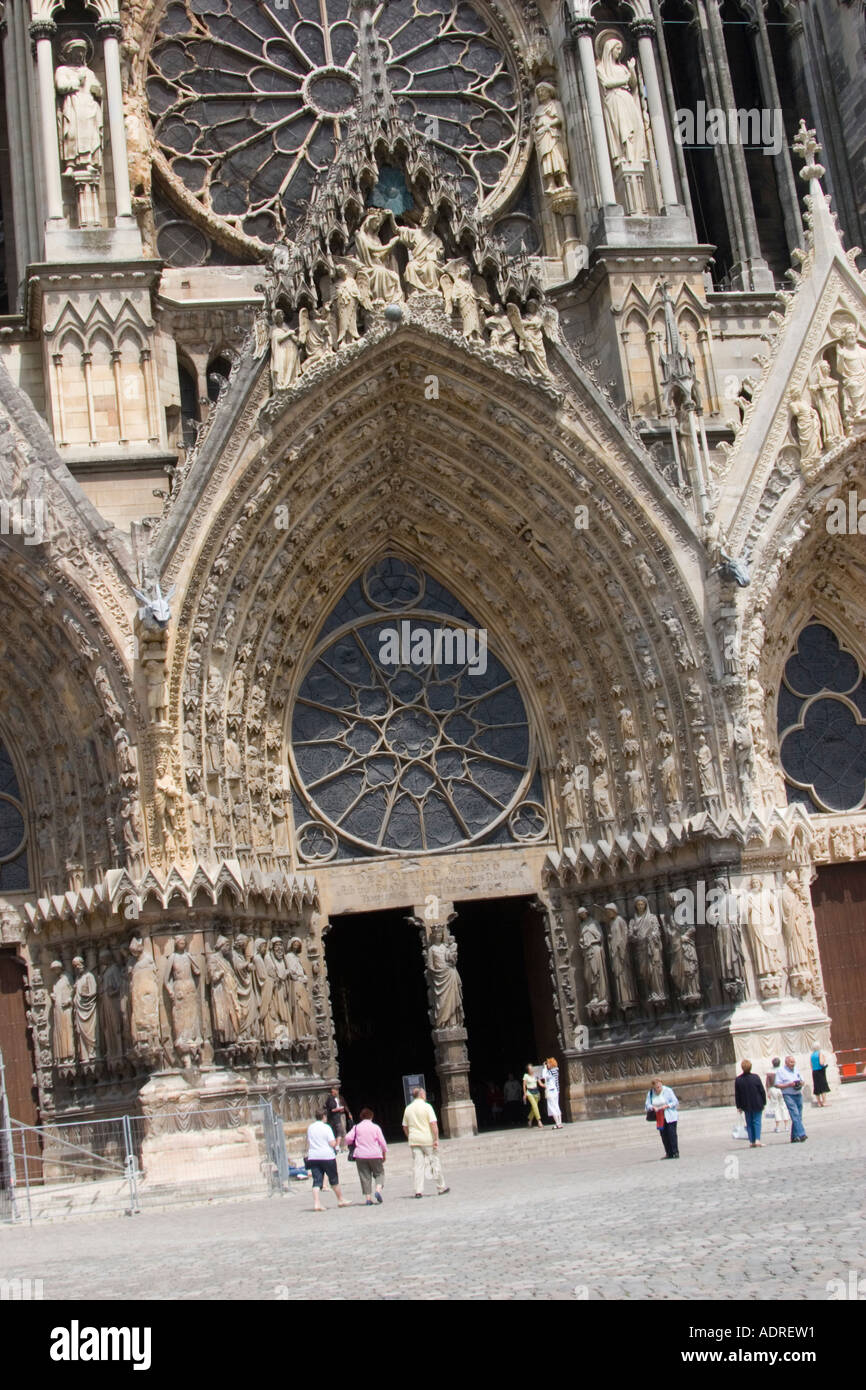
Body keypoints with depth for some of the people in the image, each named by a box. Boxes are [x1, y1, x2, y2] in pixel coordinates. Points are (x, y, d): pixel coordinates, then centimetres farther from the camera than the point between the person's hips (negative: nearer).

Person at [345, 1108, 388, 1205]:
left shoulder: (356, 1127, 3)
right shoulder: (375, 1127, 0)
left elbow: (348, 1138, -5)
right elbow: (382, 1142, 1)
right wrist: (384, 1154, 14)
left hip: (360, 1155, 1)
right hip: (375, 1155, -1)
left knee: (365, 1176, 6)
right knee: (379, 1173, 13)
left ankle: (368, 1197, 0)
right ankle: (378, 1190, -11)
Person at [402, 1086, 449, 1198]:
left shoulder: (408, 1108, 9)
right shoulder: (427, 1107, -6)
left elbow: (405, 1127, 14)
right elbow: (433, 1124, -14)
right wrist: (436, 1139, -13)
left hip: (414, 1141, 4)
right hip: (428, 1139, -4)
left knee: (417, 1165, 2)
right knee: (435, 1163, 7)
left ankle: (418, 1190, -5)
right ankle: (441, 1188, 14)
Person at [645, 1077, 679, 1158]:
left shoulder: (667, 1090, -6)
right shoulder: (650, 1093, 4)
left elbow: (675, 1102, -6)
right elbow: (648, 1105, 4)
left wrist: (666, 1106, -19)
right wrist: (653, 1107, -17)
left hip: (669, 1117, -4)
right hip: (659, 1118, 4)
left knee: (672, 1134, -10)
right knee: (664, 1136, 1)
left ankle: (675, 1153, -7)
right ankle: (669, 1153, 6)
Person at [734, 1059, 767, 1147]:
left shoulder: (738, 1080, -6)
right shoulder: (755, 1077, -9)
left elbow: (737, 1095, 0)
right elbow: (762, 1091, -4)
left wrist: (739, 1106, 9)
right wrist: (764, 1103, 7)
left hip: (746, 1106, 2)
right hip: (757, 1105, -1)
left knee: (749, 1123, 10)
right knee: (757, 1121, 2)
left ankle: (751, 1141, 8)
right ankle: (757, 1139, -11)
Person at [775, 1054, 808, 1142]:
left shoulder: (796, 1069, 15)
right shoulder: (781, 1071, -3)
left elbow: (802, 1080, 24)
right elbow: (778, 1085, -7)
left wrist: (801, 1083, -1)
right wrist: (789, 1085, -18)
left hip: (798, 1095, 6)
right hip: (788, 1095, -6)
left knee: (798, 1117, 6)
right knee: (795, 1115, -17)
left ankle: (794, 1137, 13)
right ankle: (801, 1134, -23)